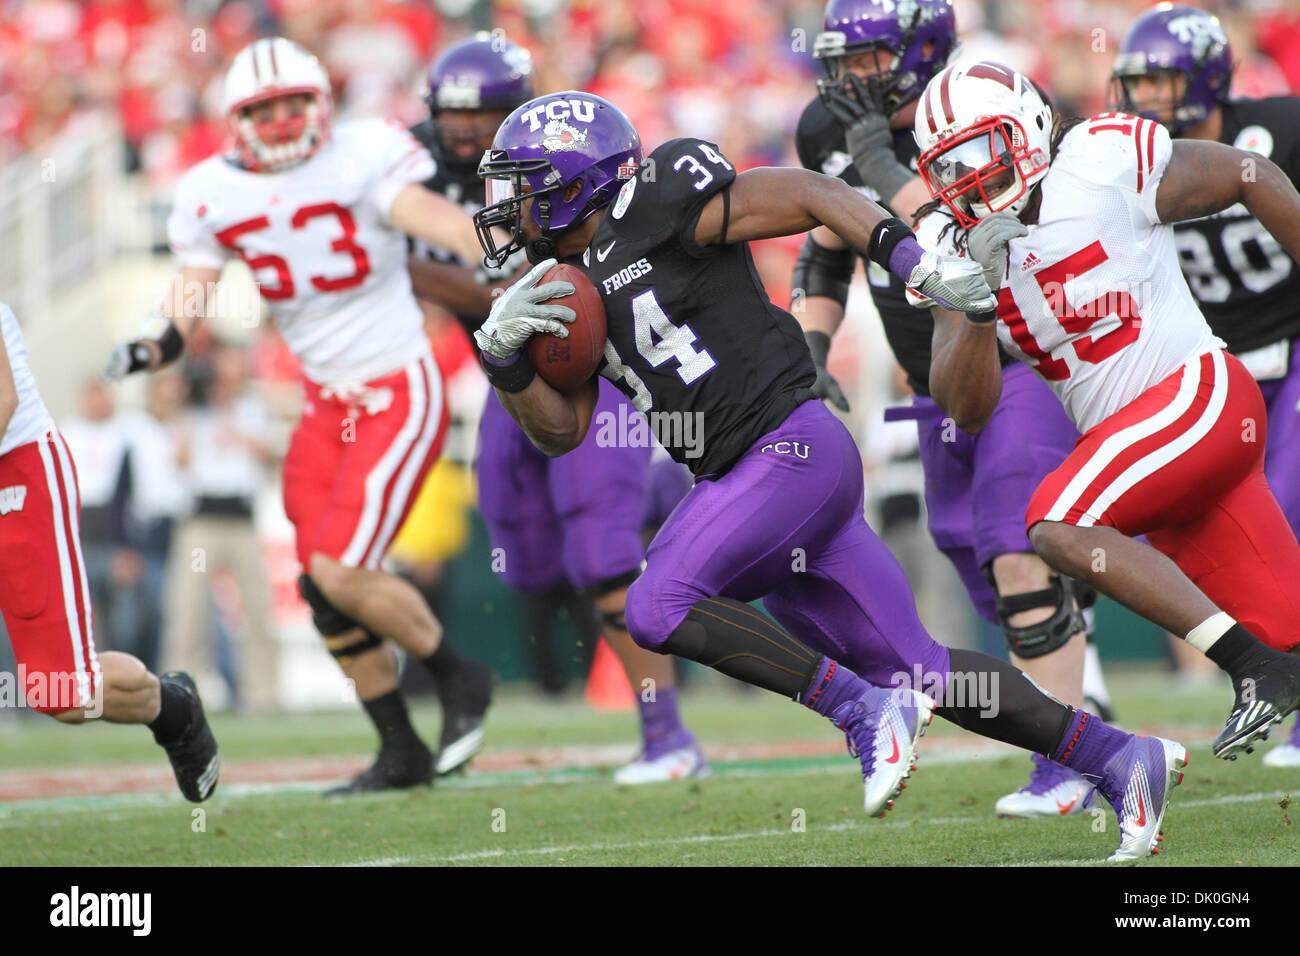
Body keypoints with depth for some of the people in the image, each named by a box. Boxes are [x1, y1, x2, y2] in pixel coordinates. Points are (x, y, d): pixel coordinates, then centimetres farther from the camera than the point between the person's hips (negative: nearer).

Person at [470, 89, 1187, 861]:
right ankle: (1121, 759, 12)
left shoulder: (652, 203, -8)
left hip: (794, 449, -8)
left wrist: (918, 264, -18)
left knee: (659, 607, -19)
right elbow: (561, 429, 14)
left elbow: (810, 195, -8)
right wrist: (504, 353, -3)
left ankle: (869, 712, -16)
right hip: (744, 477, 8)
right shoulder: (569, 288, 16)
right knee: (913, 669, 6)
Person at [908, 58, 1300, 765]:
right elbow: (966, 409, -3)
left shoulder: (1107, 164, -13)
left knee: (1059, 526, -25)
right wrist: (977, 303, -19)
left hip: (1199, 393, -6)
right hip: (1122, 433, 6)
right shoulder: (953, 248, 3)